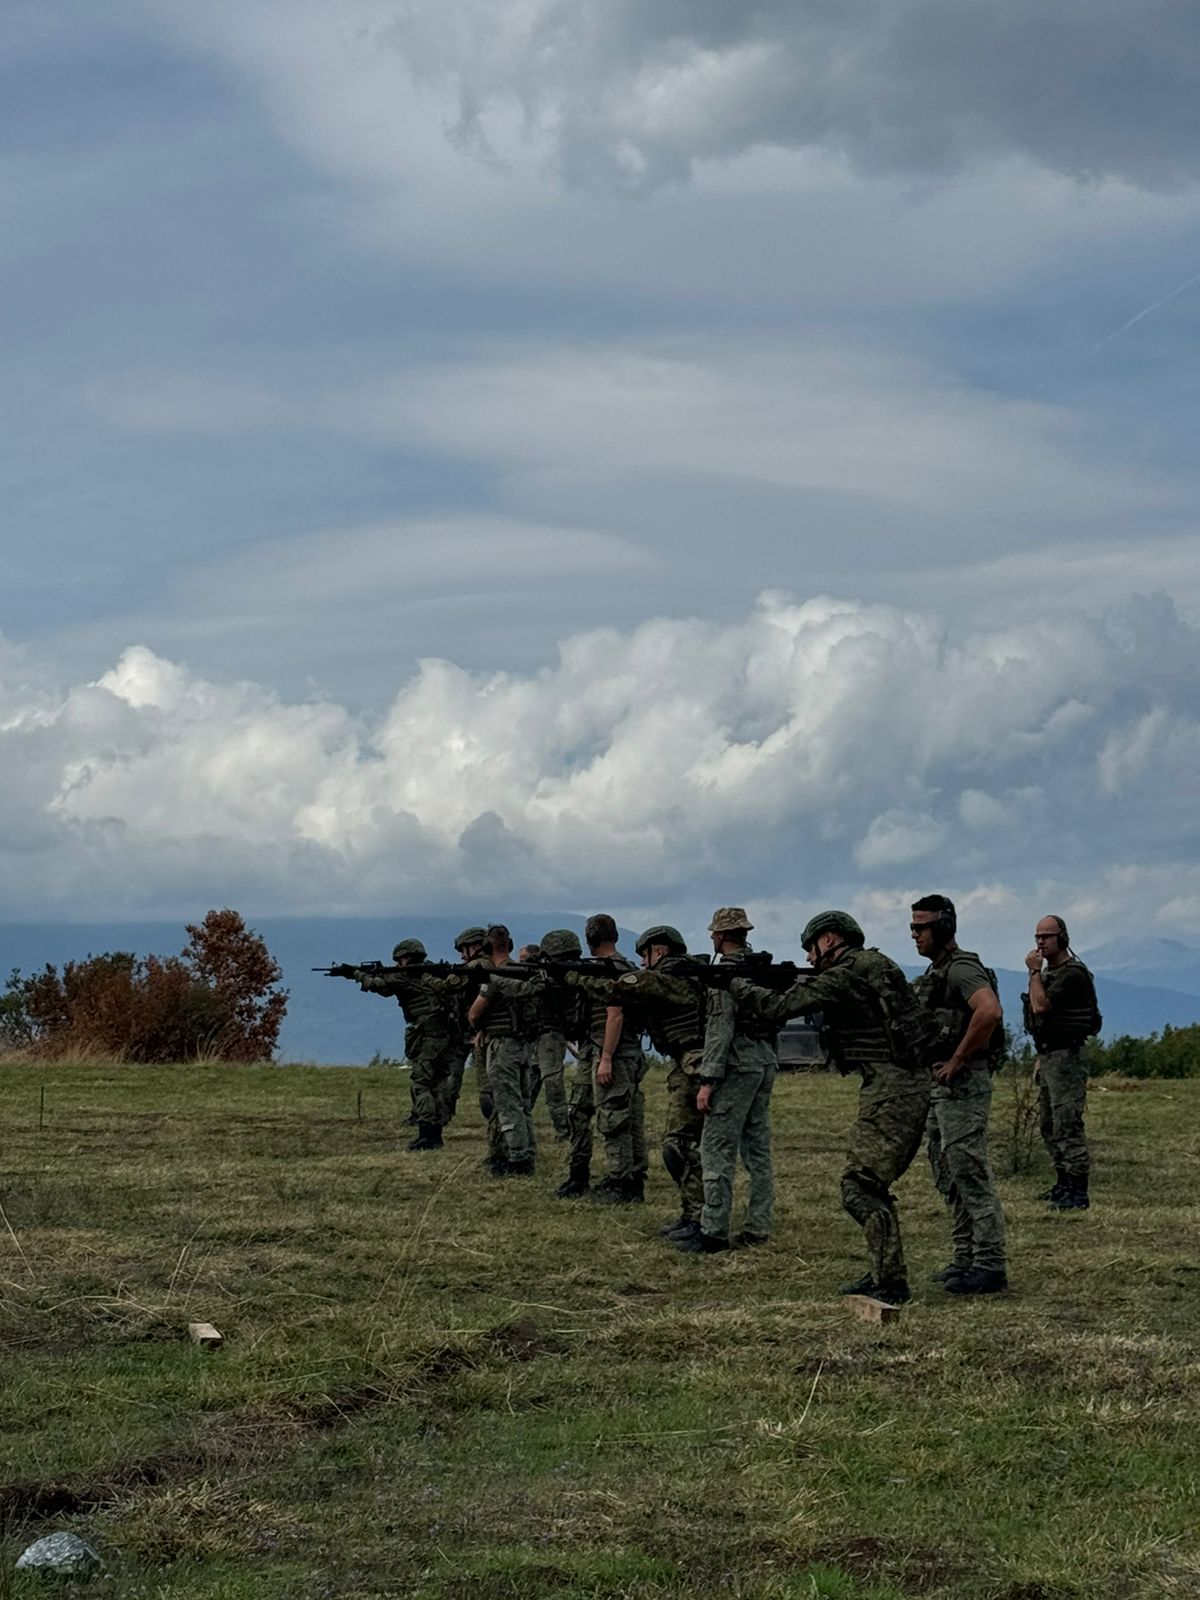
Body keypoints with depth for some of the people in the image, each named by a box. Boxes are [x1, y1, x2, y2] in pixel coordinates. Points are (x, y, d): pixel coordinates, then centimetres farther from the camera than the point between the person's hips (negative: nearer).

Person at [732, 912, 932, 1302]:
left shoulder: (845, 975, -11)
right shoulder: (872, 966, 18)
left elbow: (781, 1007, -9)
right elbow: (812, 996, 26)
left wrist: (739, 984, 6)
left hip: (890, 1090, -10)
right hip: (911, 1086, 10)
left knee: (859, 1185, -10)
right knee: (870, 1183, 17)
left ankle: (891, 1283, -13)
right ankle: (884, 1274, 20)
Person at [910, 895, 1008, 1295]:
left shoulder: (962, 968, -15)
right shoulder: (933, 974, 17)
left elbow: (989, 1011, -32)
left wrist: (958, 1060, -24)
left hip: (962, 1084, -11)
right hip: (938, 1086, 11)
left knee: (971, 1172, -10)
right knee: (948, 1176, 13)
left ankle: (990, 1264, -9)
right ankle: (967, 1257, 19)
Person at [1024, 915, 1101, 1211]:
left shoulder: (1072, 974, -15)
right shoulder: (1049, 972, 17)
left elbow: (1040, 1007, -23)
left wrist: (1034, 972, -13)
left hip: (1065, 1057, -10)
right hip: (1047, 1056, 10)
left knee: (1067, 1125, -12)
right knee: (1049, 1125, 15)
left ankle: (1078, 1193, -12)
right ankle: (1063, 1184, 23)